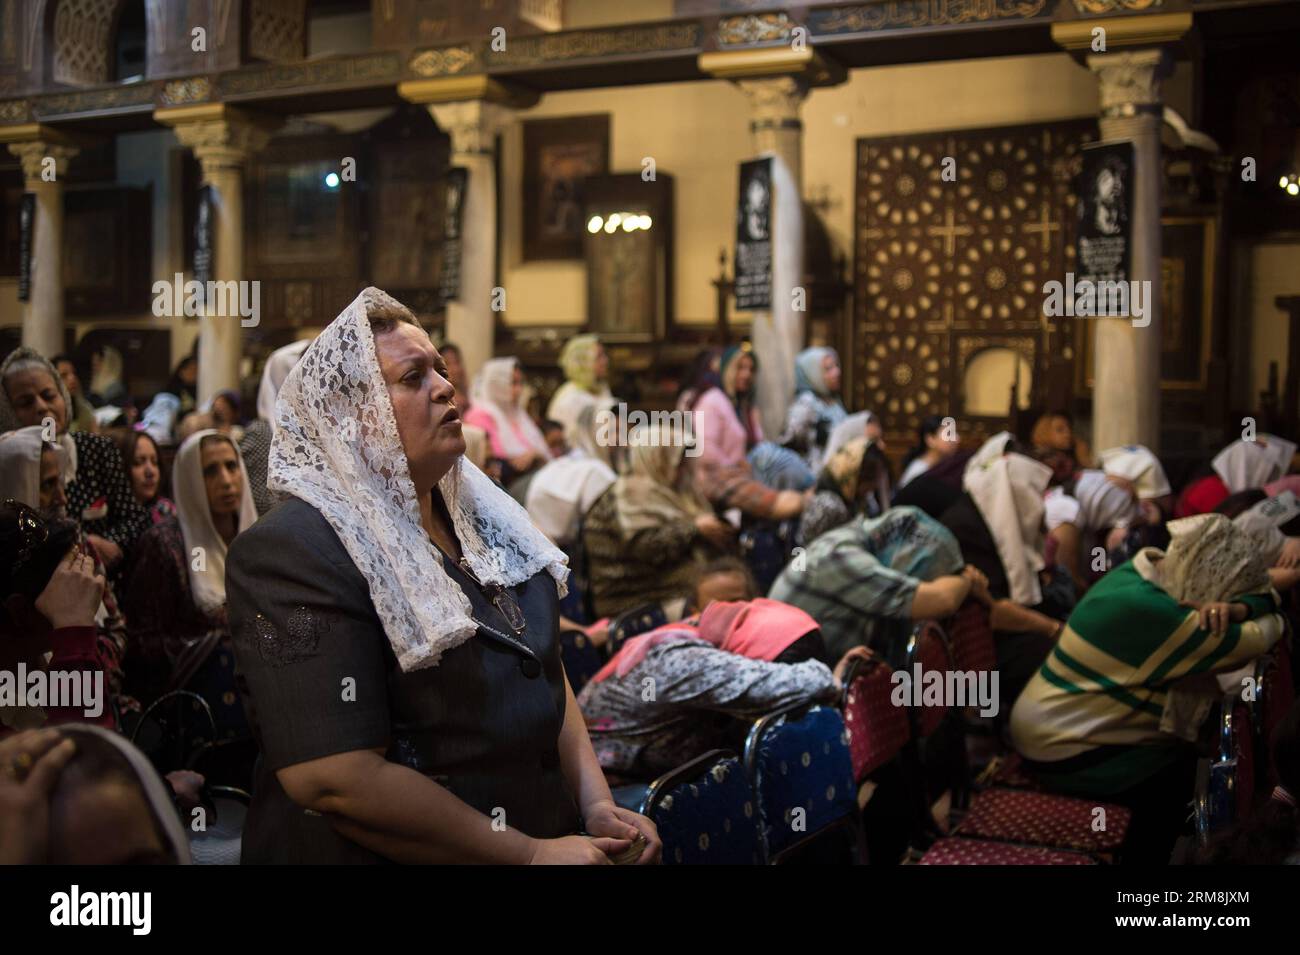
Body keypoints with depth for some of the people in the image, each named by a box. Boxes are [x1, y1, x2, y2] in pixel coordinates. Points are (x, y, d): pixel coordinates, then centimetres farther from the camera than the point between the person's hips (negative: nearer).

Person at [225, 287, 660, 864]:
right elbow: (333, 779, -27)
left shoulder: (480, 519, 5)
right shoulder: (297, 552, -20)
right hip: (382, 854, -7)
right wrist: (529, 855, -22)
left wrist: (596, 805, -3)